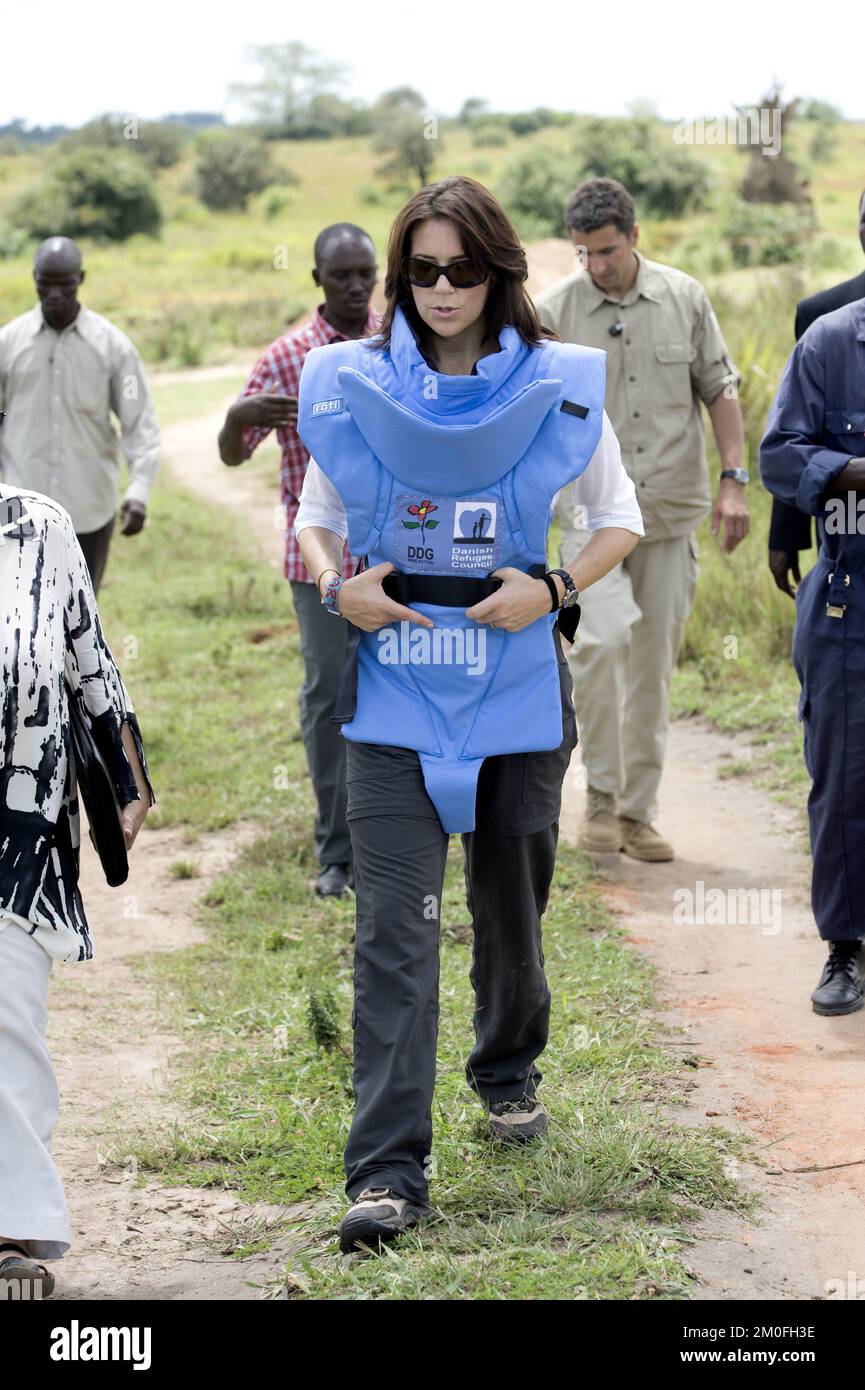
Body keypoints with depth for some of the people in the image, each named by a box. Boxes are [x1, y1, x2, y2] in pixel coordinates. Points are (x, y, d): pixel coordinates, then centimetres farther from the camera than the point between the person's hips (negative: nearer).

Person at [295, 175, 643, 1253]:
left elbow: (620, 520, 7)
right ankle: (387, 1170, -10)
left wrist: (556, 589, -11)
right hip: (393, 692, 0)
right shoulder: (350, 386, 0)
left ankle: (508, 1071, 44)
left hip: (517, 690, 1)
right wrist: (335, 586, -9)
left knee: (510, 902, 16)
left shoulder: (558, 387, -3)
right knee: (394, 929, -9)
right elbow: (314, 517, 12)